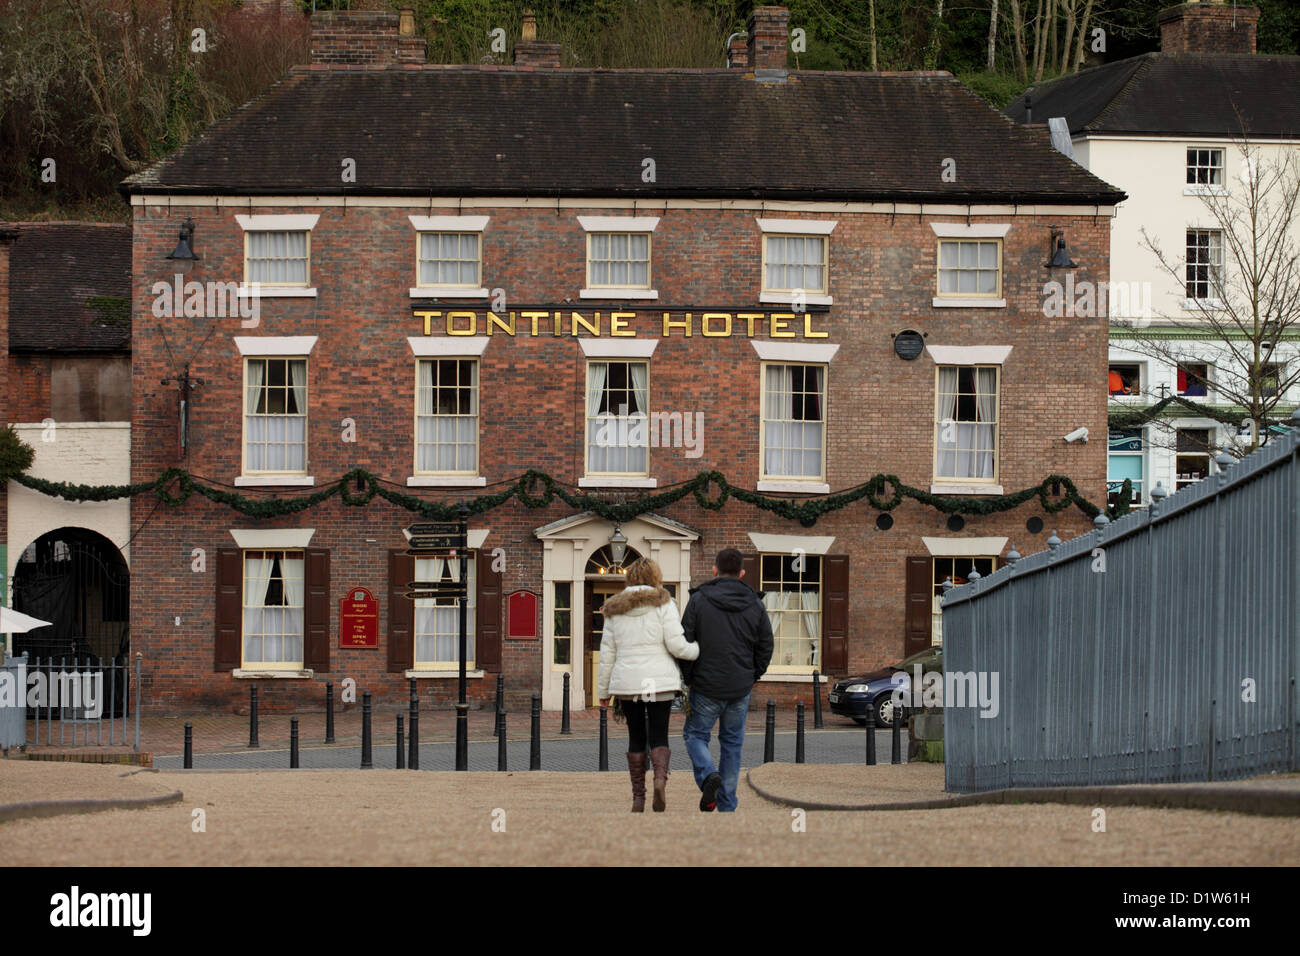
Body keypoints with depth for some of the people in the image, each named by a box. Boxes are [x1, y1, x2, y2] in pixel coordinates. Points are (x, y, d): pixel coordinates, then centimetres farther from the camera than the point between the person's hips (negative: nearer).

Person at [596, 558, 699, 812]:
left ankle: (638, 797, 7)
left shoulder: (615, 610, 7)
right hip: (660, 681, -2)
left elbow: (607, 653, 8)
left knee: (636, 738, 12)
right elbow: (676, 645, -10)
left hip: (627, 683, 3)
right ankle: (660, 778, -24)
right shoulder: (663, 605, -4)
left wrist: (603, 690, 13)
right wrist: (699, 651, 8)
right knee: (659, 736, 4)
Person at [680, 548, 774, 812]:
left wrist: (687, 679, 4)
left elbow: (685, 643, -8)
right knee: (732, 743, 13)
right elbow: (765, 648, 5)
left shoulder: (699, 600, -8)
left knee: (695, 734, 12)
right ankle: (727, 806, 12)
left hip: (707, 686, -3)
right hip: (741, 689, 3)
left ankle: (708, 775, -16)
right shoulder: (755, 605, 1)